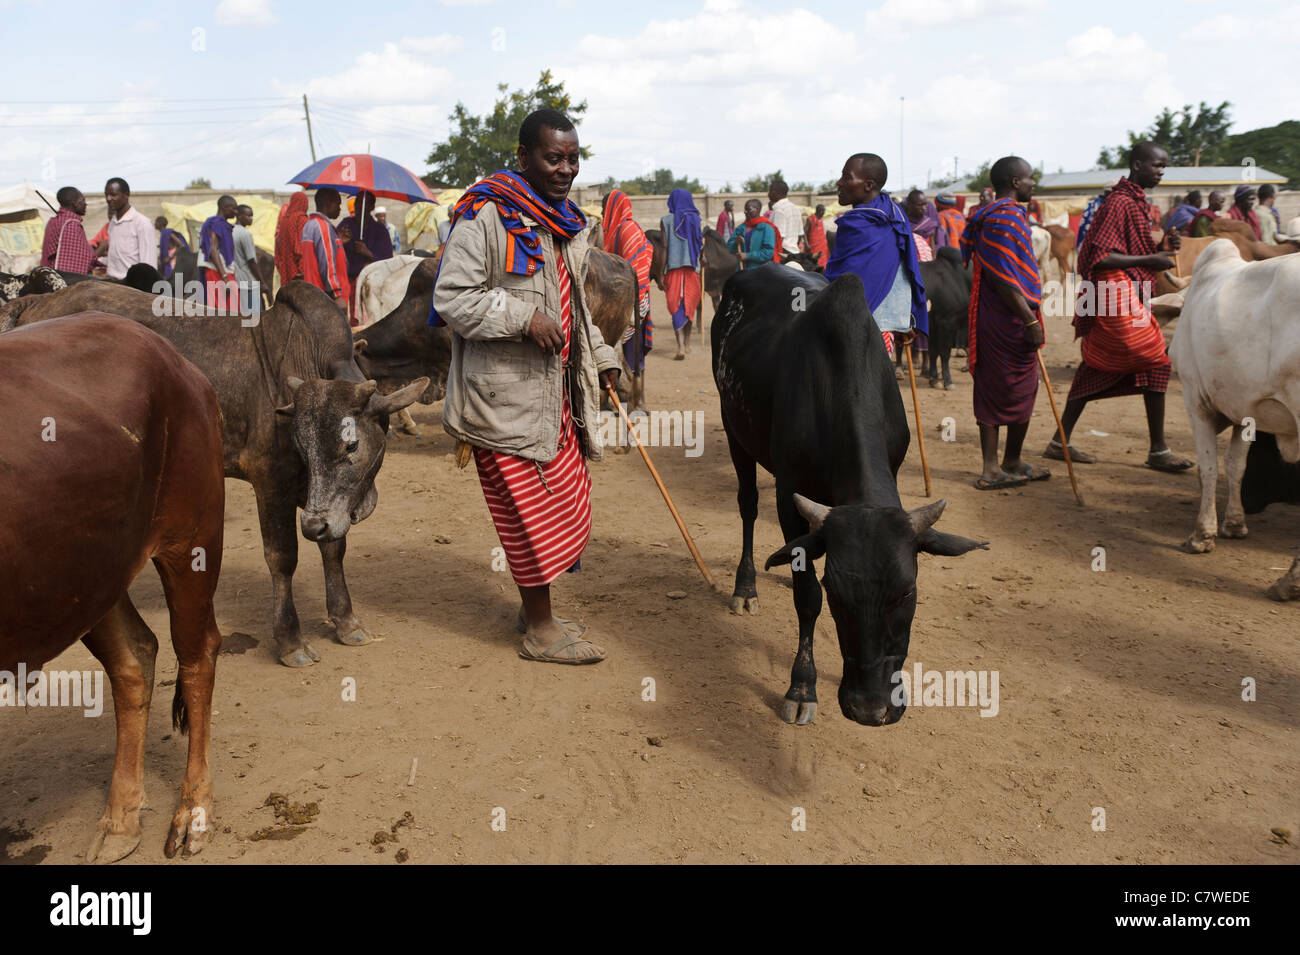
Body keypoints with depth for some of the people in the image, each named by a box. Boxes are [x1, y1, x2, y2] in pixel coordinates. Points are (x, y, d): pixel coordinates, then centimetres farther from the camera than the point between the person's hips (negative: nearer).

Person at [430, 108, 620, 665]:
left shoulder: (565, 222, 16)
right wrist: (524, 317, -25)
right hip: (504, 393, -9)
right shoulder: (486, 215, -13)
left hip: (554, 389, 9)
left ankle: (535, 609, 31)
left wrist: (602, 359, 20)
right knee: (531, 506, -3)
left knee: (565, 497, 14)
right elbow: (451, 299, -19)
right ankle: (539, 631, 11)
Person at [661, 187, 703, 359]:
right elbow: (701, 243, 2)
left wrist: (661, 274, -1)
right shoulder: (695, 219, 5)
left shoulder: (667, 220, -2)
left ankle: (681, 346, -18)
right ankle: (687, 343, 27)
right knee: (689, 306, 17)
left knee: (676, 307, -3)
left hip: (673, 267, -3)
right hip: (692, 268, 3)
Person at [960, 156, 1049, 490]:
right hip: (1011, 320, -10)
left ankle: (992, 468, 12)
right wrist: (1030, 320, -21)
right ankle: (1012, 463, 16)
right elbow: (1004, 276, -21)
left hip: (988, 316, 10)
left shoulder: (985, 215, 15)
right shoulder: (1008, 216, -14)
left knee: (991, 391, 9)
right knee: (1021, 391, 4)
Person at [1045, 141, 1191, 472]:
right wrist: (1151, 260, -18)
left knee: (1097, 369, 11)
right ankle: (1158, 451, -3)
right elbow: (1101, 257, -21)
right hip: (1117, 295, -10)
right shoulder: (1120, 202, -13)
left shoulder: (1135, 202, 19)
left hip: (1125, 293, 10)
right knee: (1156, 362, -9)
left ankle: (1059, 442, 15)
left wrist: (1162, 247, 7)